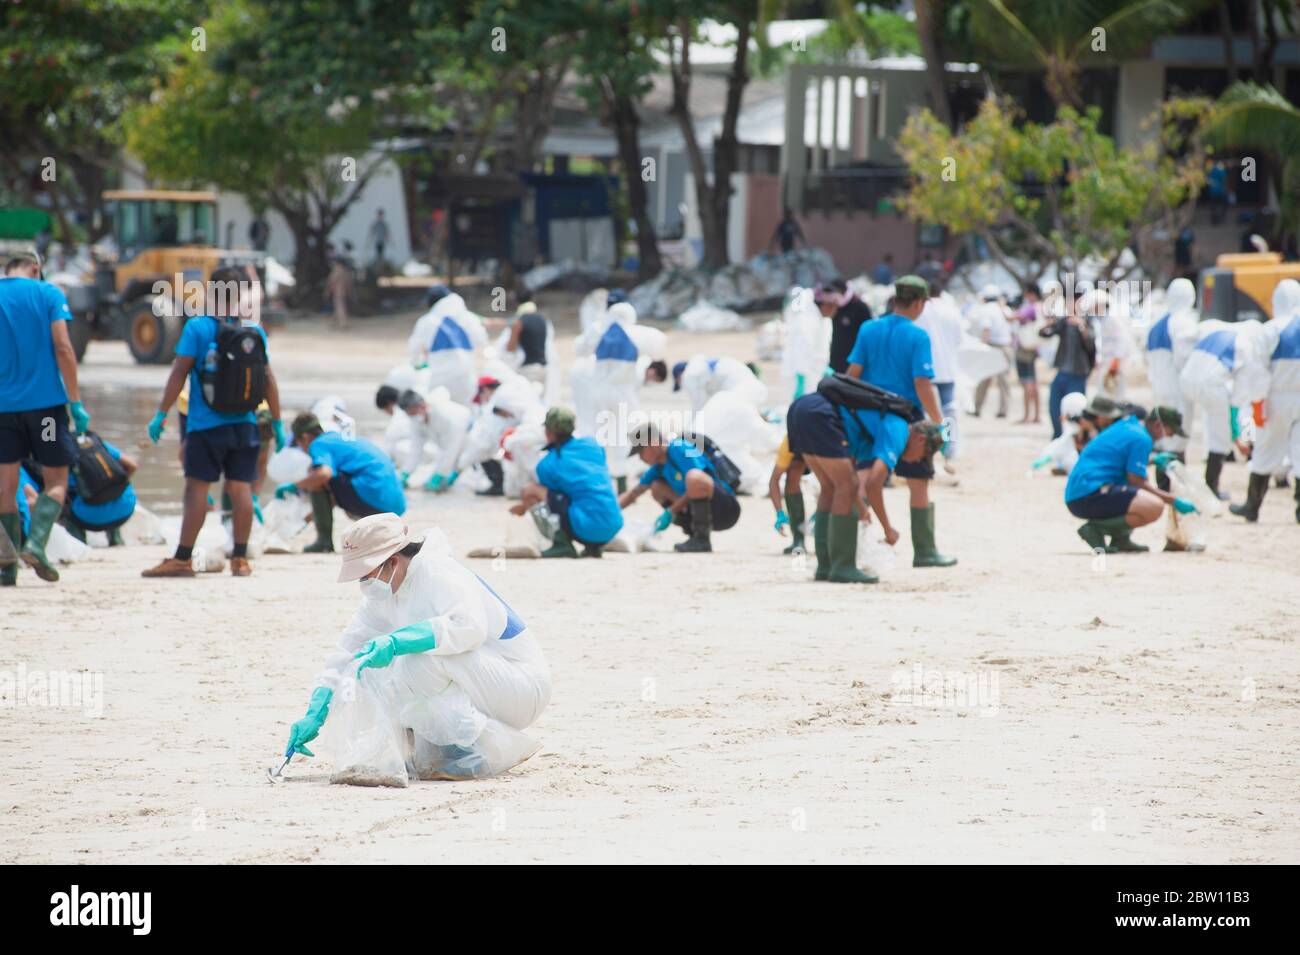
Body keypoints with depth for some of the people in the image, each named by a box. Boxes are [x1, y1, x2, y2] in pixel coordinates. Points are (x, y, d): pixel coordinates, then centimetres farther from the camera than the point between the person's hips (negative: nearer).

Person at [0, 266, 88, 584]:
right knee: (57, 482, 7)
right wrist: (76, 402, -5)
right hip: (46, 400, -2)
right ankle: (36, 543, -14)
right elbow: (63, 348, -8)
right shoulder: (48, 294, -1)